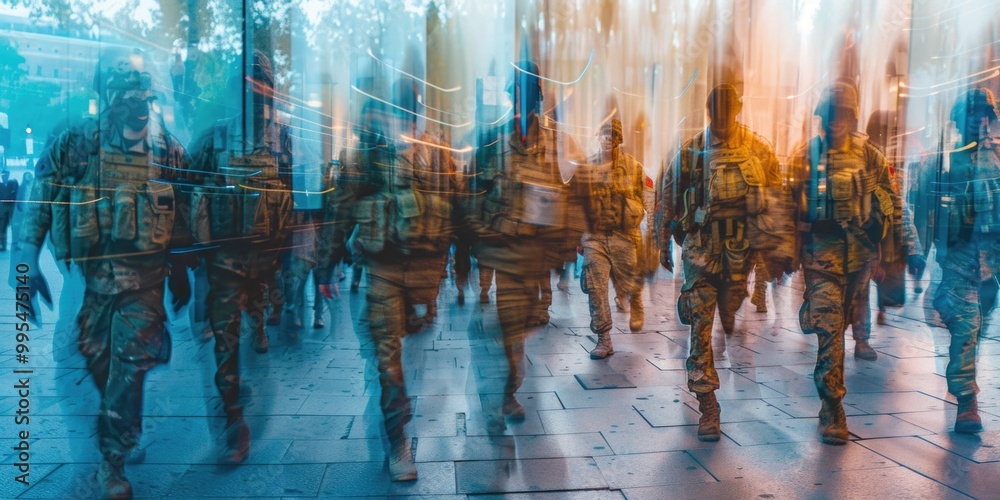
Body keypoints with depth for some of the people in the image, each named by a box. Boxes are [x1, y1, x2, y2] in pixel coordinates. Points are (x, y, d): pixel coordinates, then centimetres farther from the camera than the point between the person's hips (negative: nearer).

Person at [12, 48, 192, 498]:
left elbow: (180, 213, 7)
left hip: (143, 277, 0)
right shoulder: (74, 144, -4)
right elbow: (38, 204, -1)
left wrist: (180, 270, 9)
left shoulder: (168, 150, 0)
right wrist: (28, 263, -8)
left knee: (128, 366, 0)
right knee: (94, 363, 12)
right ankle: (121, 429, 38)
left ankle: (113, 460, 15)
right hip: (86, 274, 1)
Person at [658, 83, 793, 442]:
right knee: (701, 327, -4)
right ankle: (707, 407, 2)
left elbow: (775, 202, 5)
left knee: (730, 321, 11)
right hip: (700, 247, -1)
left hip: (740, 250, 1)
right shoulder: (690, 152, 2)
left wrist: (782, 246, 0)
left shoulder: (758, 150, 2)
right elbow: (668, 199, 10)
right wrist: (664, 244, 12)